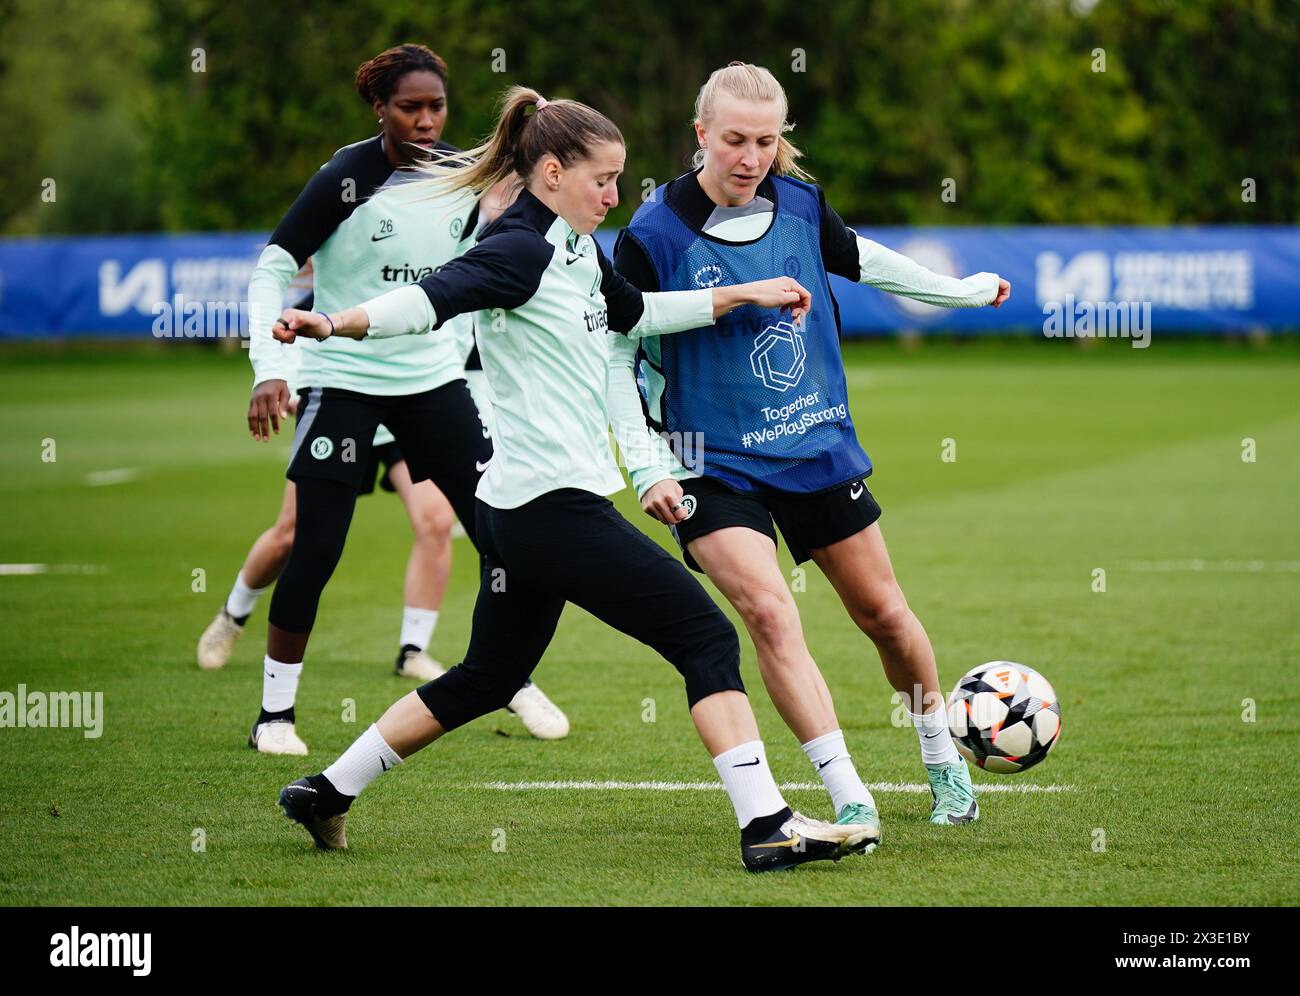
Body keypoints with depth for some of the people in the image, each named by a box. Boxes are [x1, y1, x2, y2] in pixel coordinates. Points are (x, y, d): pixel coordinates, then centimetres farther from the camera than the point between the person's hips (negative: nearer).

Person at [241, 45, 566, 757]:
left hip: (433, 377, 5)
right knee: (315, 546, -9)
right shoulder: (347, 179, -16)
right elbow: (272, 270, -14)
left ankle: (516, 680, 19)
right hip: (341, 377, -5)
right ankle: (274, 712, 4)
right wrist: (269, 369, -23)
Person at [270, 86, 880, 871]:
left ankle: (330, 792, 26)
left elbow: (635, 312, 31)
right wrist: (337, 325, -47)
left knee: (490, 676, 21)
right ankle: (767, 825, -10)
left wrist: (743, 296, 33)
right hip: (557, 508, -10)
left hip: (522, 511, 10)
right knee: (708, 637, -8)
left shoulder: (576, 250, 14)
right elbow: (433, 299, -30)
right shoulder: (520, 253, -14)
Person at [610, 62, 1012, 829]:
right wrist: (648, 467, -16)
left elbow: (856, 257, 19)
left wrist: (962, 291, 32)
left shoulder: (799, 203, -2)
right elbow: (615, 354, -9)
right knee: (769, 613, -24)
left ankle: (943, 761, 37)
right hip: (715, 467, -4)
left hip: (819, 449, 4)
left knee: (884, 613, 12)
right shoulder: (654, 235, -15)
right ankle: (850, 797, -21)